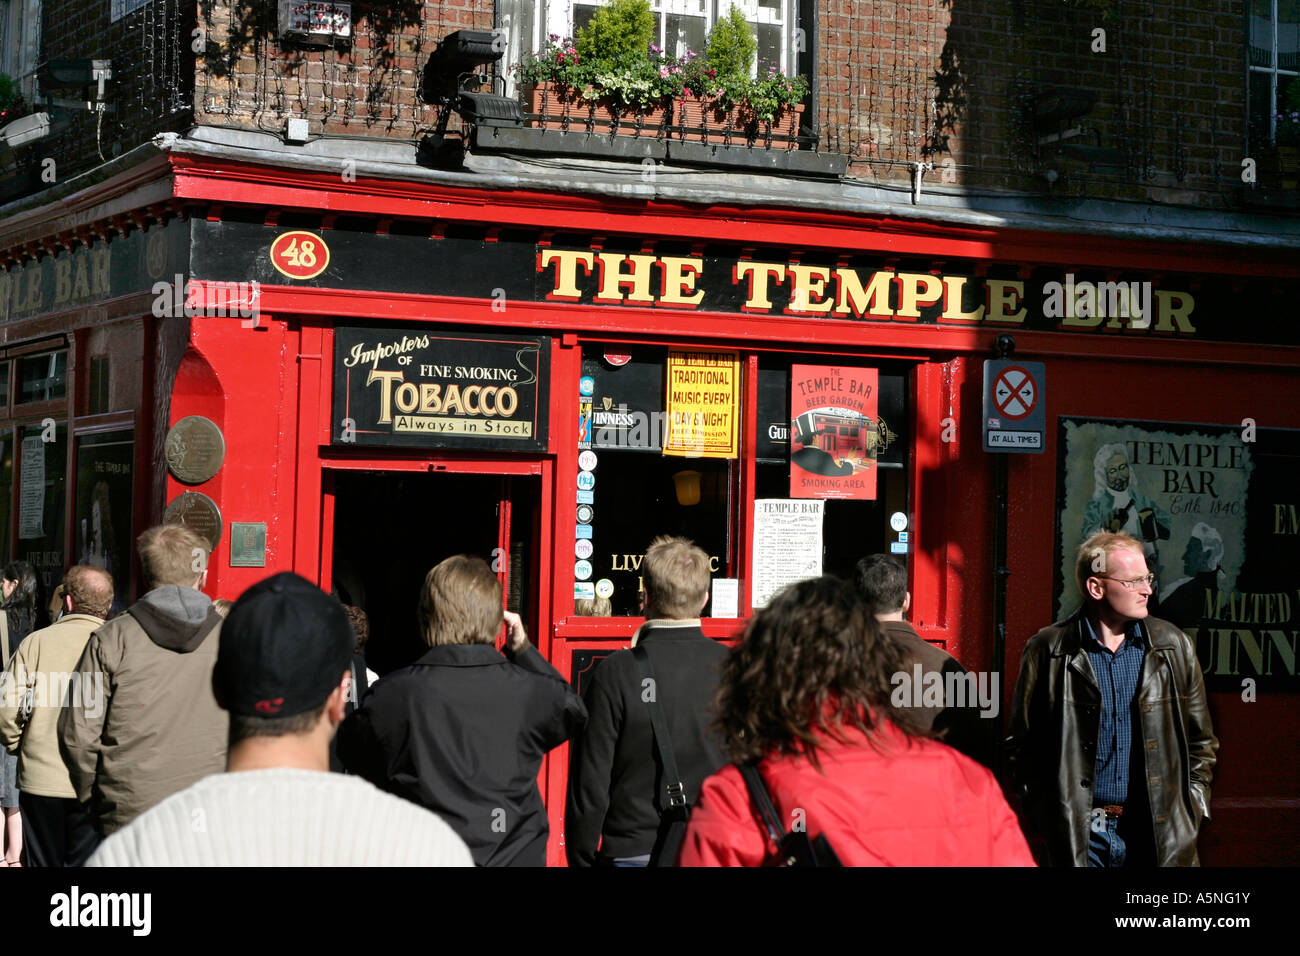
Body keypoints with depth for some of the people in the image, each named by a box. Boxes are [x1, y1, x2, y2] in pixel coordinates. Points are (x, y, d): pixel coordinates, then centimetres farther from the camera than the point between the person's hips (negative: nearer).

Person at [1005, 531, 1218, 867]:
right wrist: (1046, 815, -2)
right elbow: (1021, 746, 4)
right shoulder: (1047, 650, -2)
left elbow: (1201, 740, 15)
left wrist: (1191, 807, 6)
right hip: (1079, 836, -2)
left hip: (1159, 835, 2)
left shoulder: (1173, 646, 6)